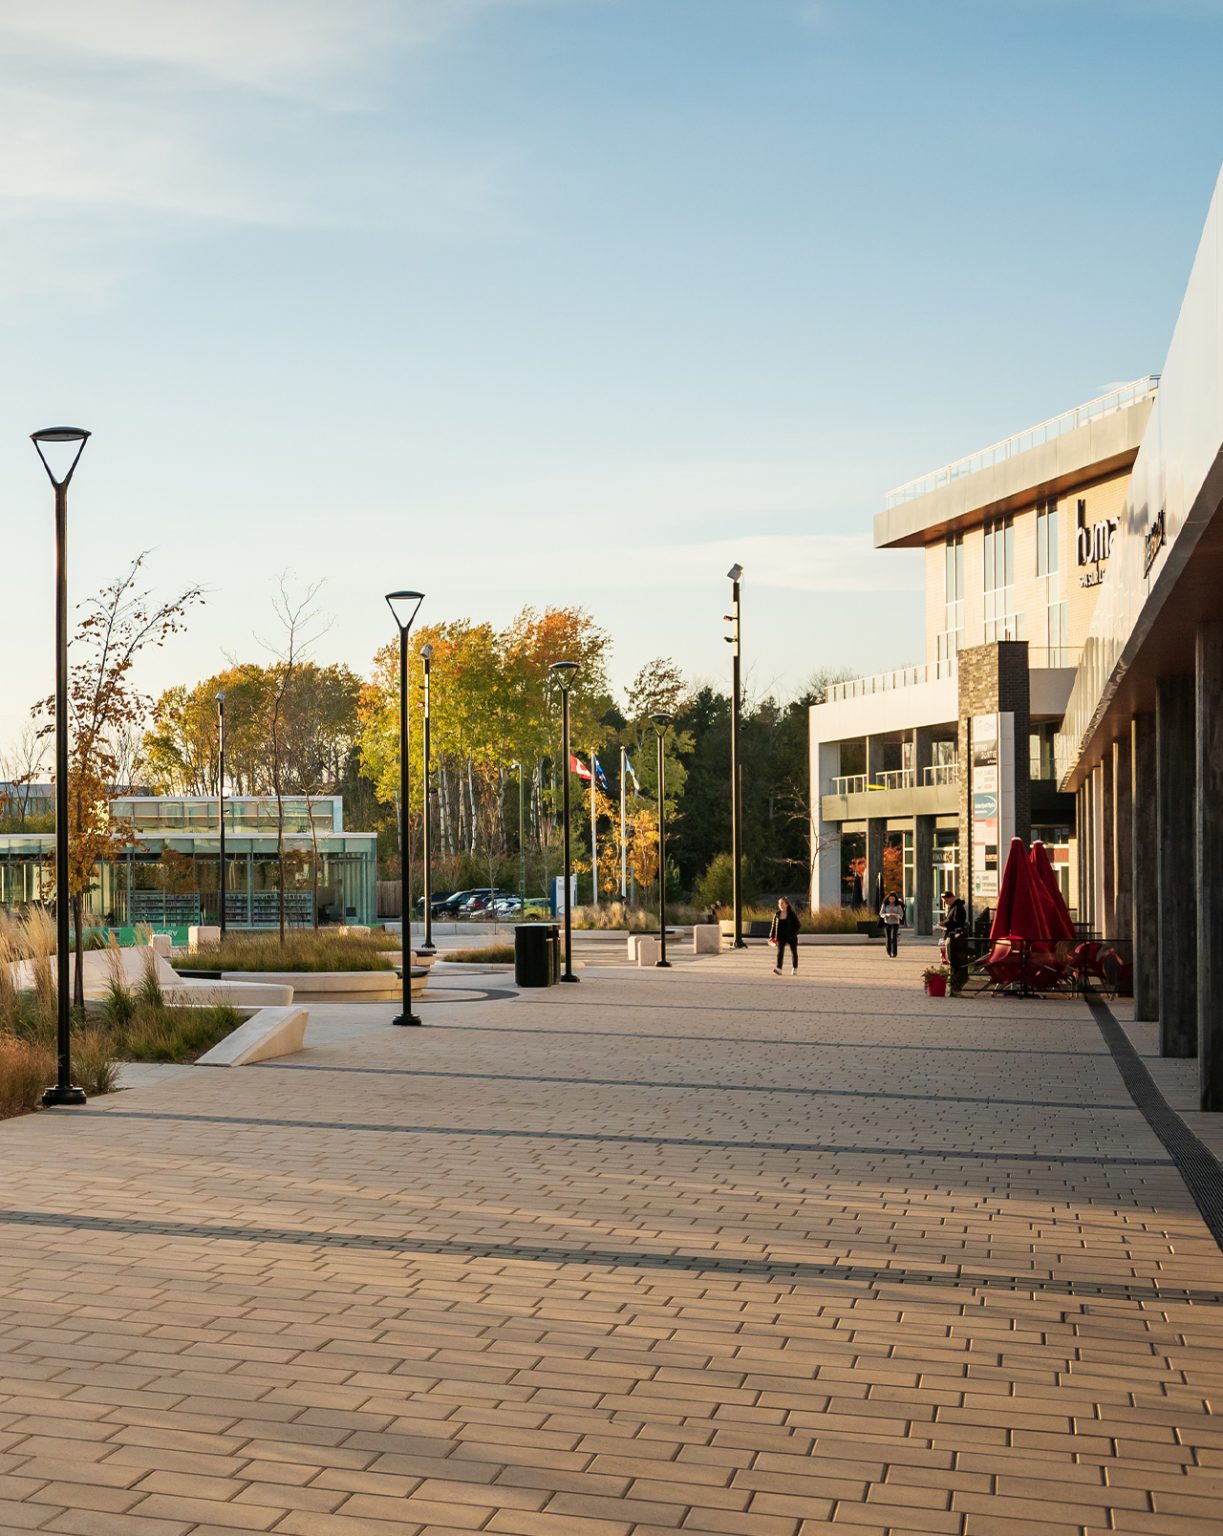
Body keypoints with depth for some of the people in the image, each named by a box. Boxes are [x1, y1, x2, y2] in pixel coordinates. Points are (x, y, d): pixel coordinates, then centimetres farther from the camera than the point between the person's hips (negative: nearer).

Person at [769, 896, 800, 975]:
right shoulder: (777, 914, 3)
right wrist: (772, 936, -1)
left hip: (791, 937, -2)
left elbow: (797, 925, -6)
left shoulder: (792, 914, -6)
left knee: (793, 952, 12)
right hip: (781, 936, 2)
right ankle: (778, 969, -23)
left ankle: (795, 969, 29)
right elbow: (774, 926, 7)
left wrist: (793, 934, -18)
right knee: (779, 951, -15)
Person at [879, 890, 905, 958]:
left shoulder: (898, 905, -3)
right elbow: (881, 914, 0)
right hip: (887, 923, 2)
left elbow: (901, 914, -2)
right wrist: (887, 915, -21)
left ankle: (894, 953, -17)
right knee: (888, 938, 5)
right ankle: (889, 952, 26)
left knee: (893, 938, -16)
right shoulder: (885, 904, 0)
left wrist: (895, 915, -22)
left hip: (895, 923, -2)